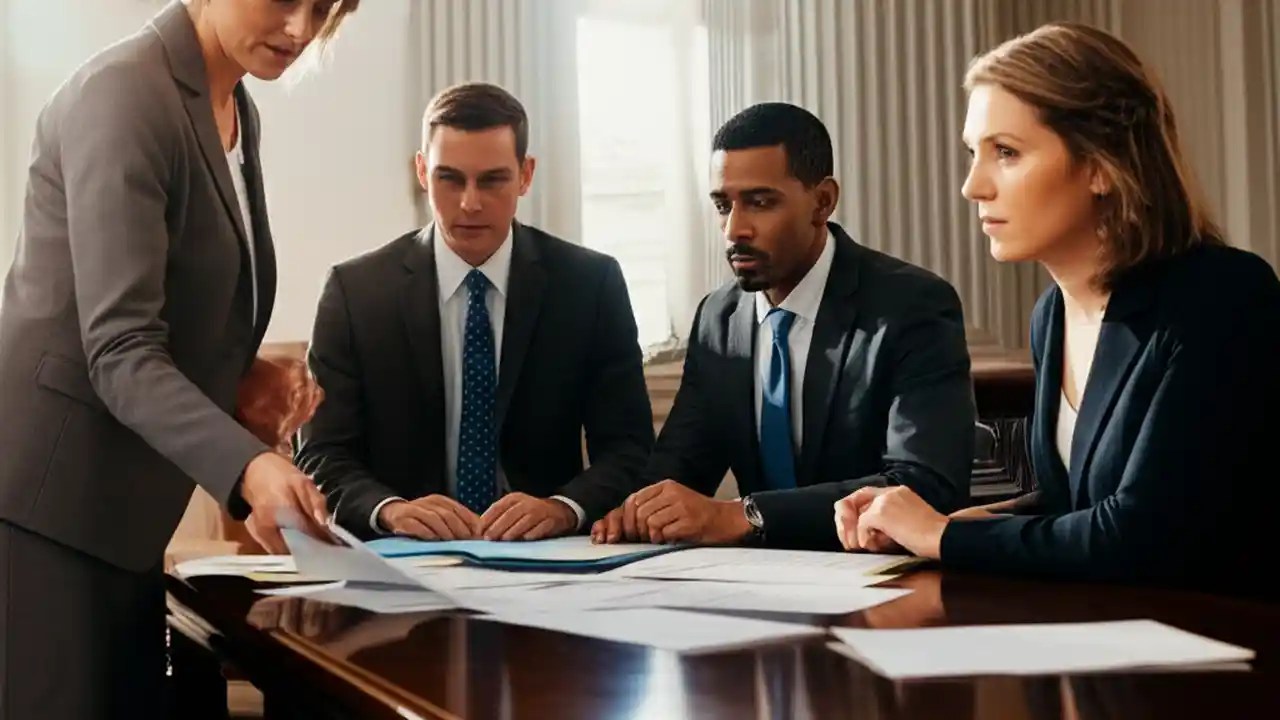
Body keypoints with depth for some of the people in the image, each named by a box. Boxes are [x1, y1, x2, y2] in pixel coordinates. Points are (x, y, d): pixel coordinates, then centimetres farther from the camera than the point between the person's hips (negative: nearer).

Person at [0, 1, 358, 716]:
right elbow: (120, 351, -24)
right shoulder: (125, 93, -16)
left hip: (119, 506, 9)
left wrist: (247, 380, 1)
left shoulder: (236, 112, 10)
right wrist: (247, 465, -36)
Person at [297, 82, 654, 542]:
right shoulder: (355, 290, 1)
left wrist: (565, 508, -21)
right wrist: (389, 509, -22)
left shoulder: (592, 284, 1)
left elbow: (628, 446, -1)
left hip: (546, 559, 1)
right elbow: (323, 454, -1)